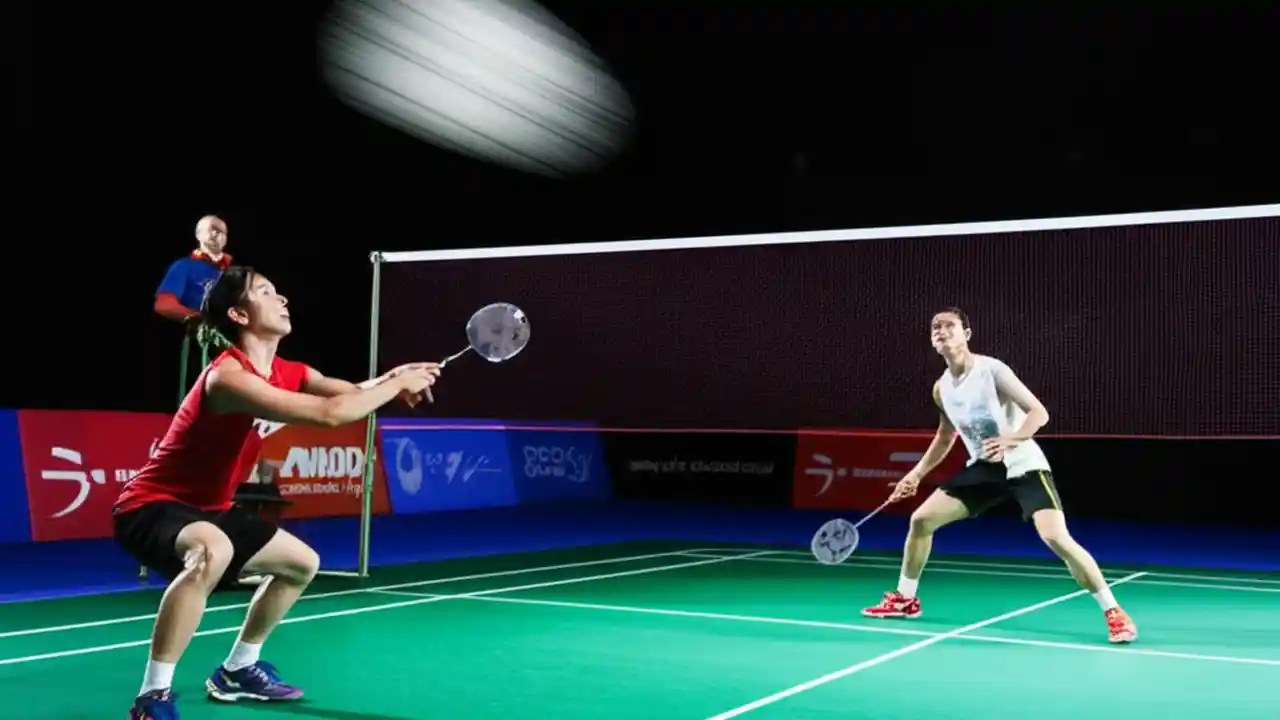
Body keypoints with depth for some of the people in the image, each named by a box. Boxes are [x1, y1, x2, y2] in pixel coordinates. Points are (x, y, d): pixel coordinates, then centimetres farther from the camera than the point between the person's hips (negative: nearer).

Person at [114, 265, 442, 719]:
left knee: (302, 563, 19)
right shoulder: (228, 375, -28)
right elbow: (329, 413, -36)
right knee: (213, 551, -41)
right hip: (151, 507, -10)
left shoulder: (287, 373, 1)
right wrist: (398, 384, -26)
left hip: (208, 509, 10)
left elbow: (355, 392, -3)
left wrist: (398, 379, -25)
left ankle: (236, 671, 33)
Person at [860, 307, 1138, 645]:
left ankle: (1113, 612, -10)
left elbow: (1039, 412, -17)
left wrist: (1013, 440, -35)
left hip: (1024, 466, -6)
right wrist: (916, 474, 17)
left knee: (1055, 537, -25)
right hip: (984, 468, 6)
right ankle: (904, 599, 20)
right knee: (921, 519, 2)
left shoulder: (991, 370, -17)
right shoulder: (941, 388, 3)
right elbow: (946, 436, 20)